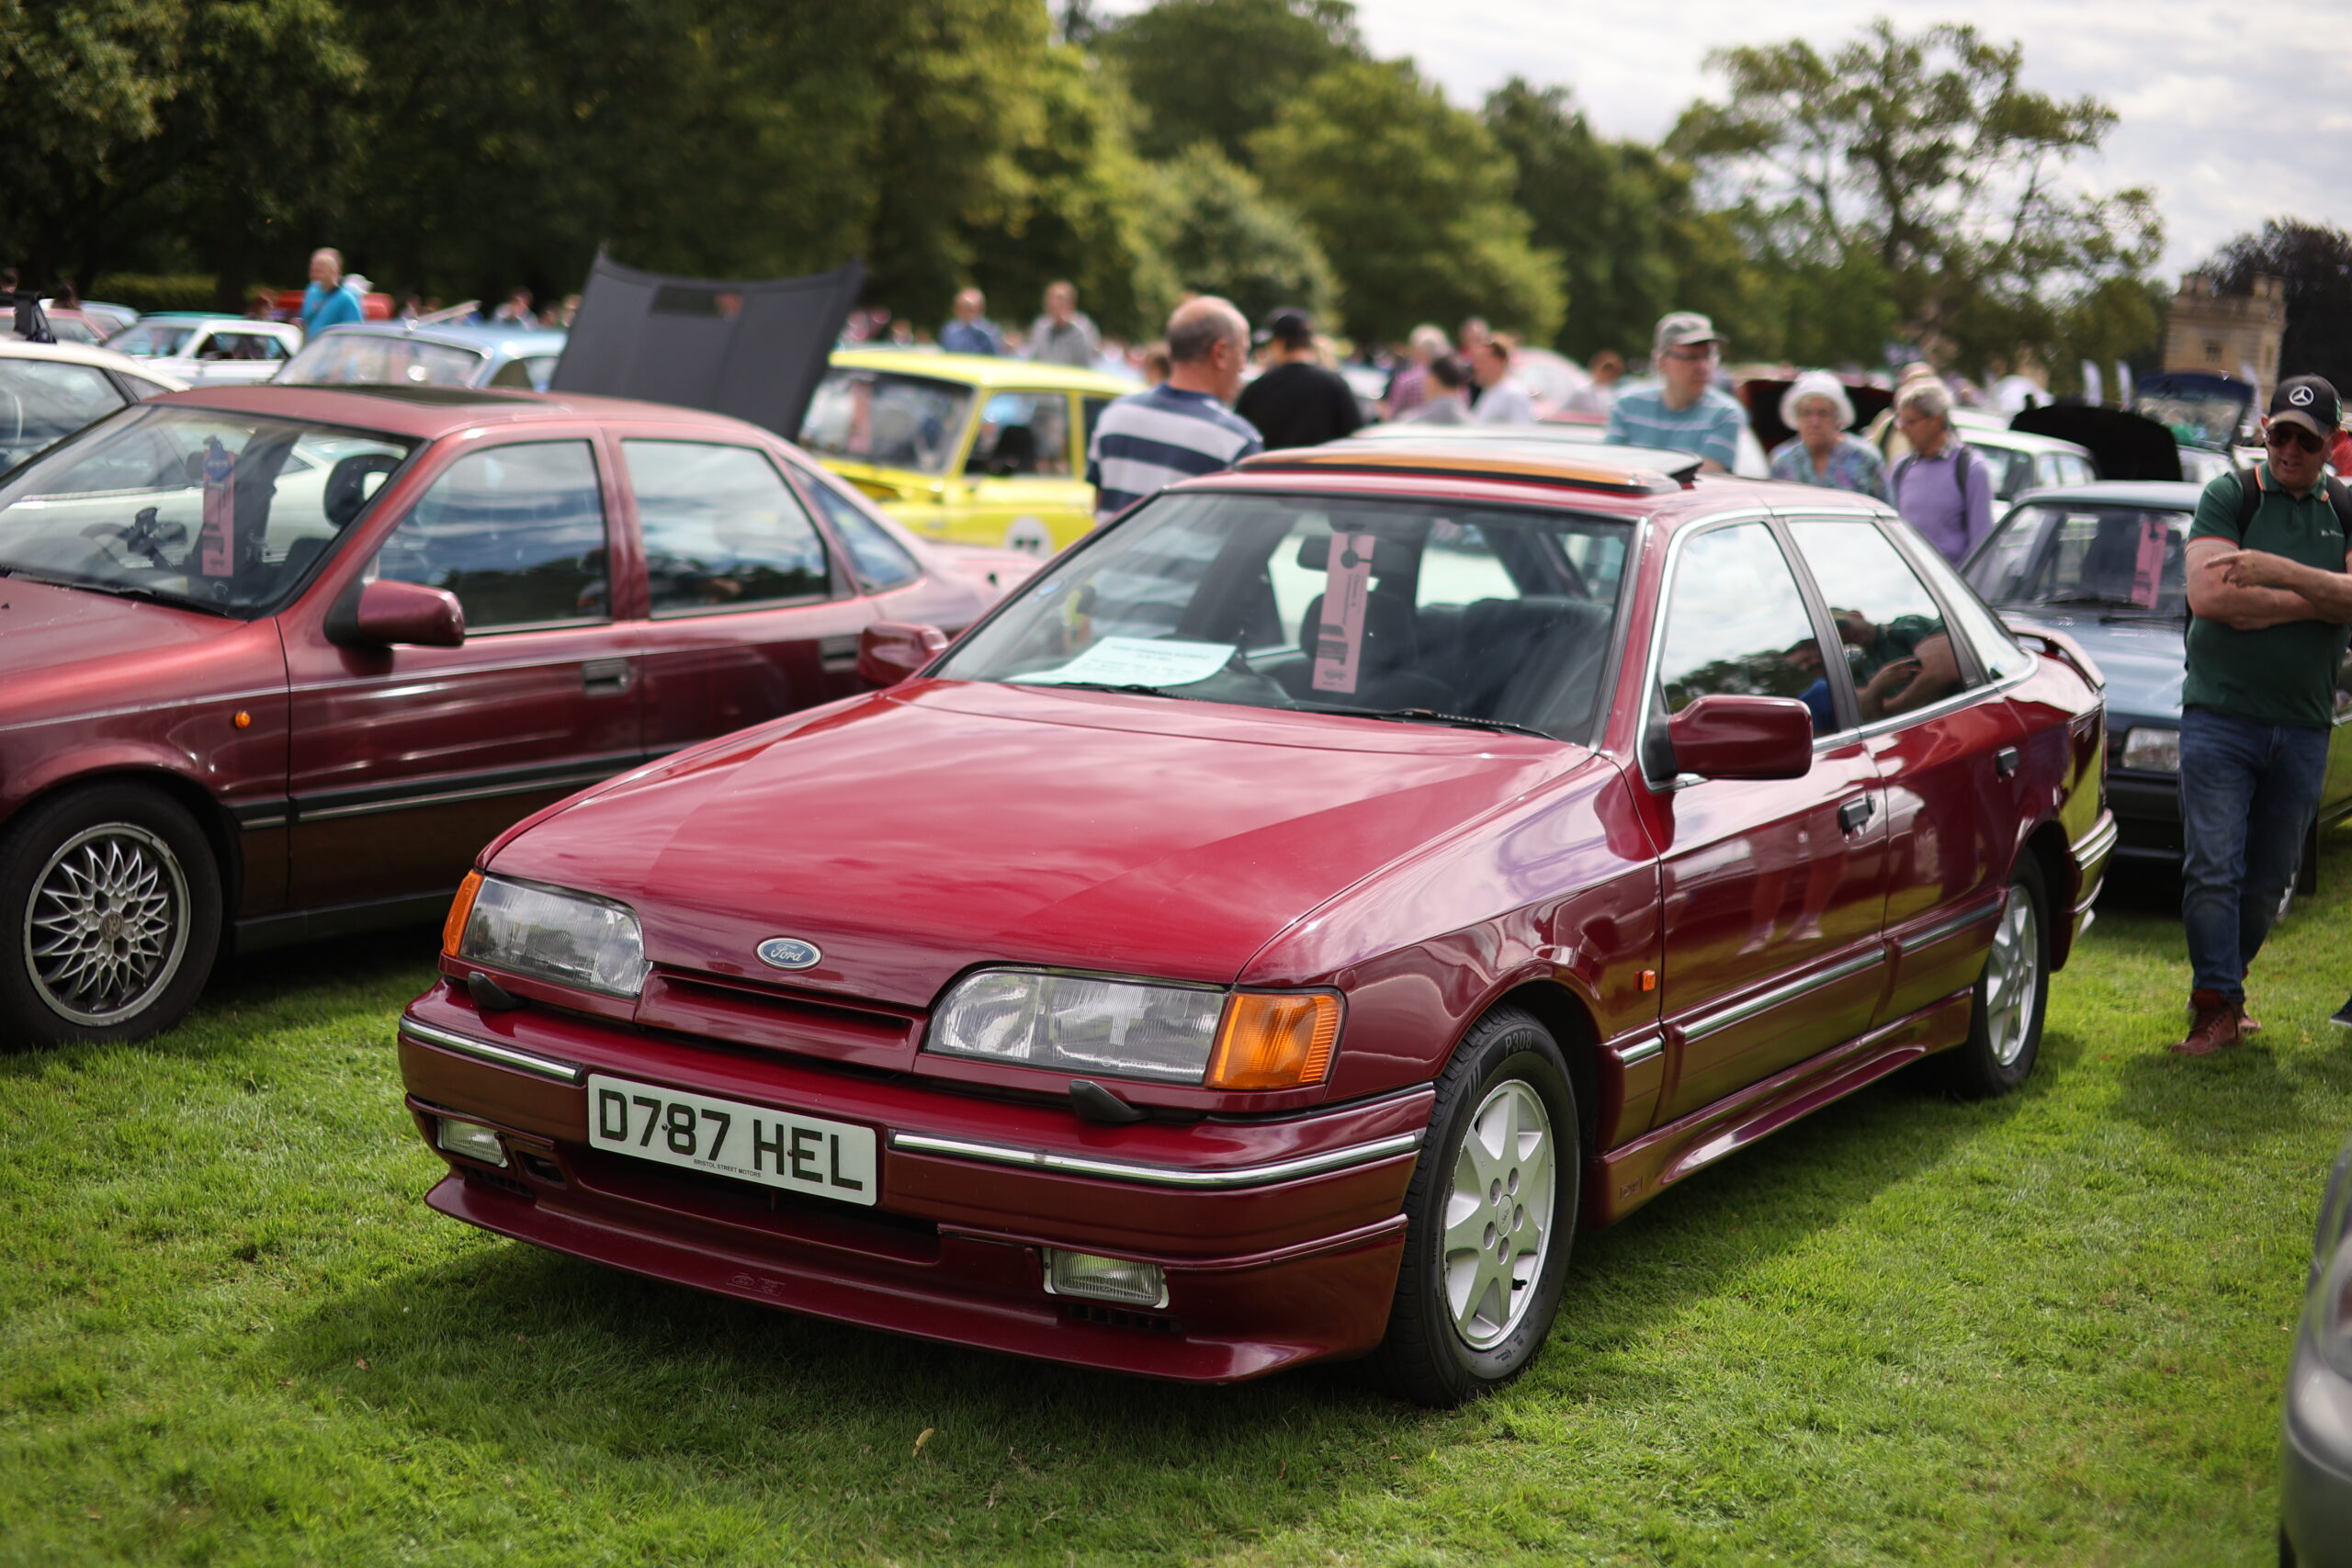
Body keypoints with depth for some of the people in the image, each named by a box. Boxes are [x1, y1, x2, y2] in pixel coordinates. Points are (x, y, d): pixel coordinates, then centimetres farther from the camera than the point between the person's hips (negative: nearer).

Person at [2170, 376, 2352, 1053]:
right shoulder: (2230, 496, 0)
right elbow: (2209, 595, -14)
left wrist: (2276, 572, -20)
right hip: (2220, 714, -3)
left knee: (2267, 879, 9)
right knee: (2213, 869, -10)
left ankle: (2225, 986, 25)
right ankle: (2217, 1007, -5)